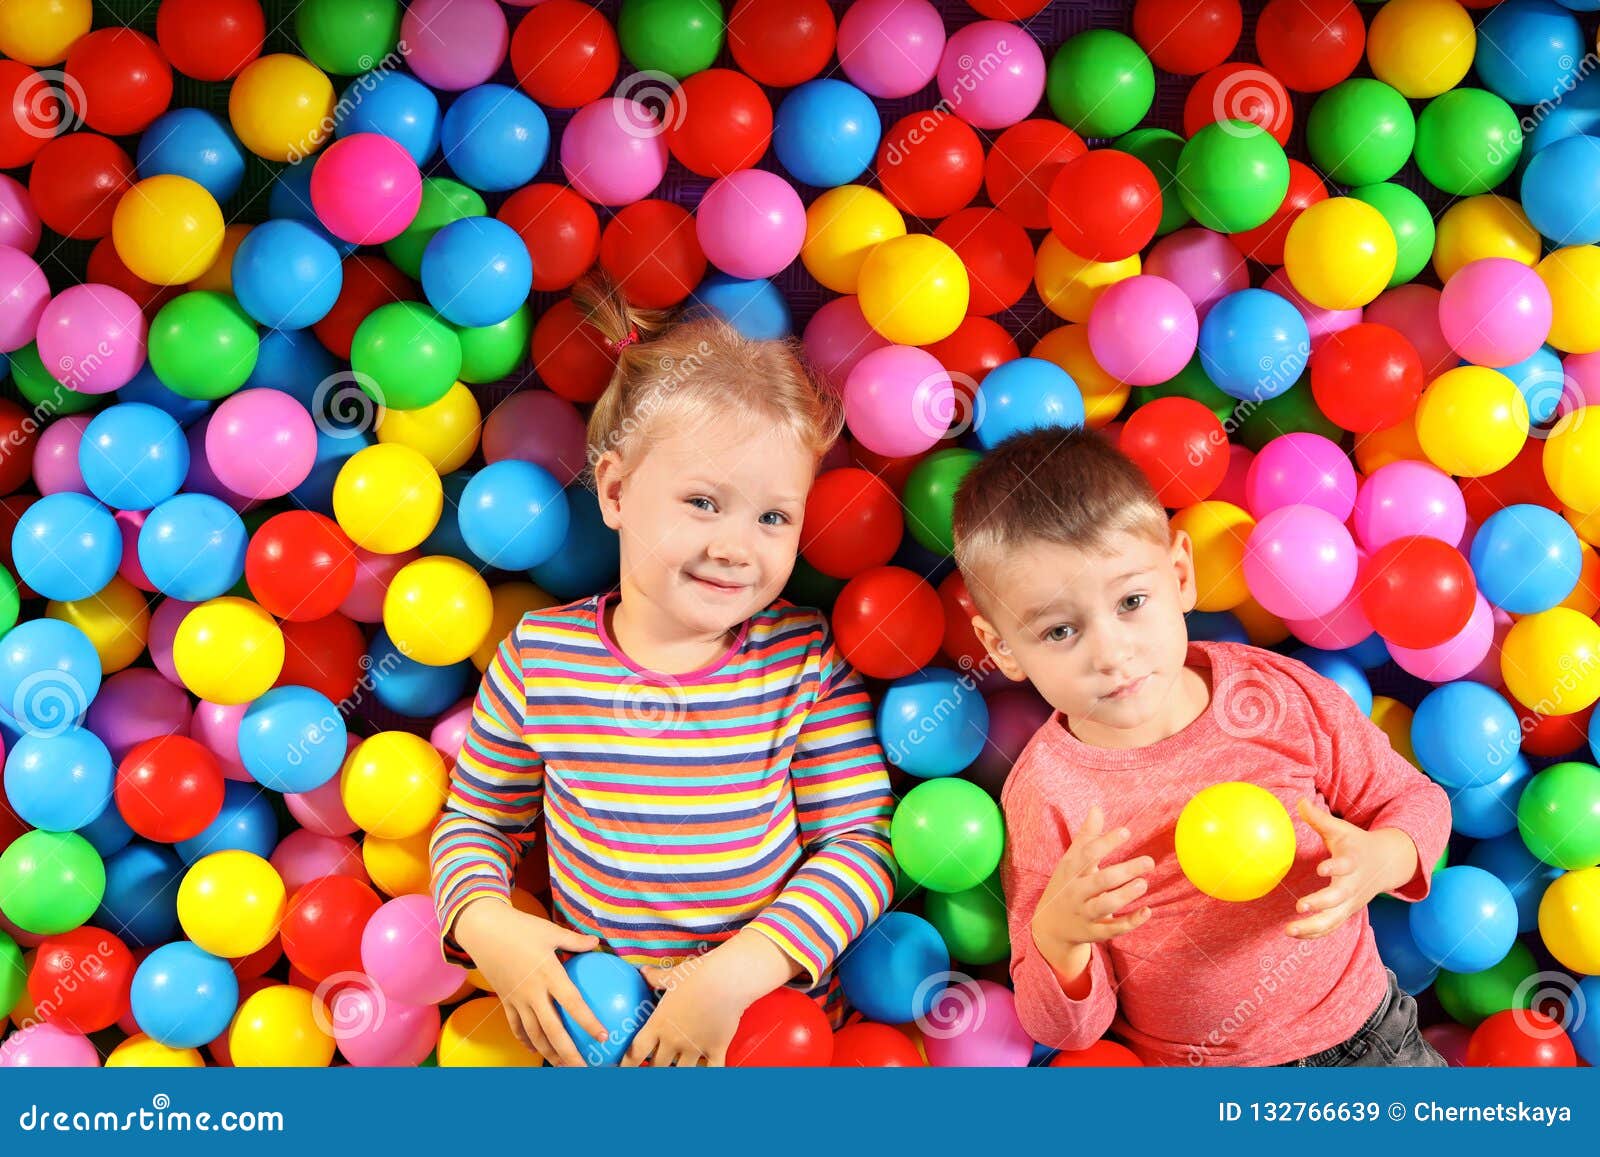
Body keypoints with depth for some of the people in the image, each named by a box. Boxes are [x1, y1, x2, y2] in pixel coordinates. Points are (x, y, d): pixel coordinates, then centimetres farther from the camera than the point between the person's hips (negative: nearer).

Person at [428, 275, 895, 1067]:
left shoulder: (807, 659, -7)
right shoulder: (539, 657, -4)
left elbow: (862, 842, -7)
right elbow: (475, 821, 9)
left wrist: (739, 971, -18)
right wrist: (486, 926, -12)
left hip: (777, 1014, 0)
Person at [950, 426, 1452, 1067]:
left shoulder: (1281, 695, -11)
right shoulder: (1044, 796, -16)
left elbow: (1417, 799, 3)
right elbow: (1068, 1027, -10)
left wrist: (1379, 861, -19)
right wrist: (1057, 936, -32)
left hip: (1360, 1024, 0)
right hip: (1190, 1069, 0)